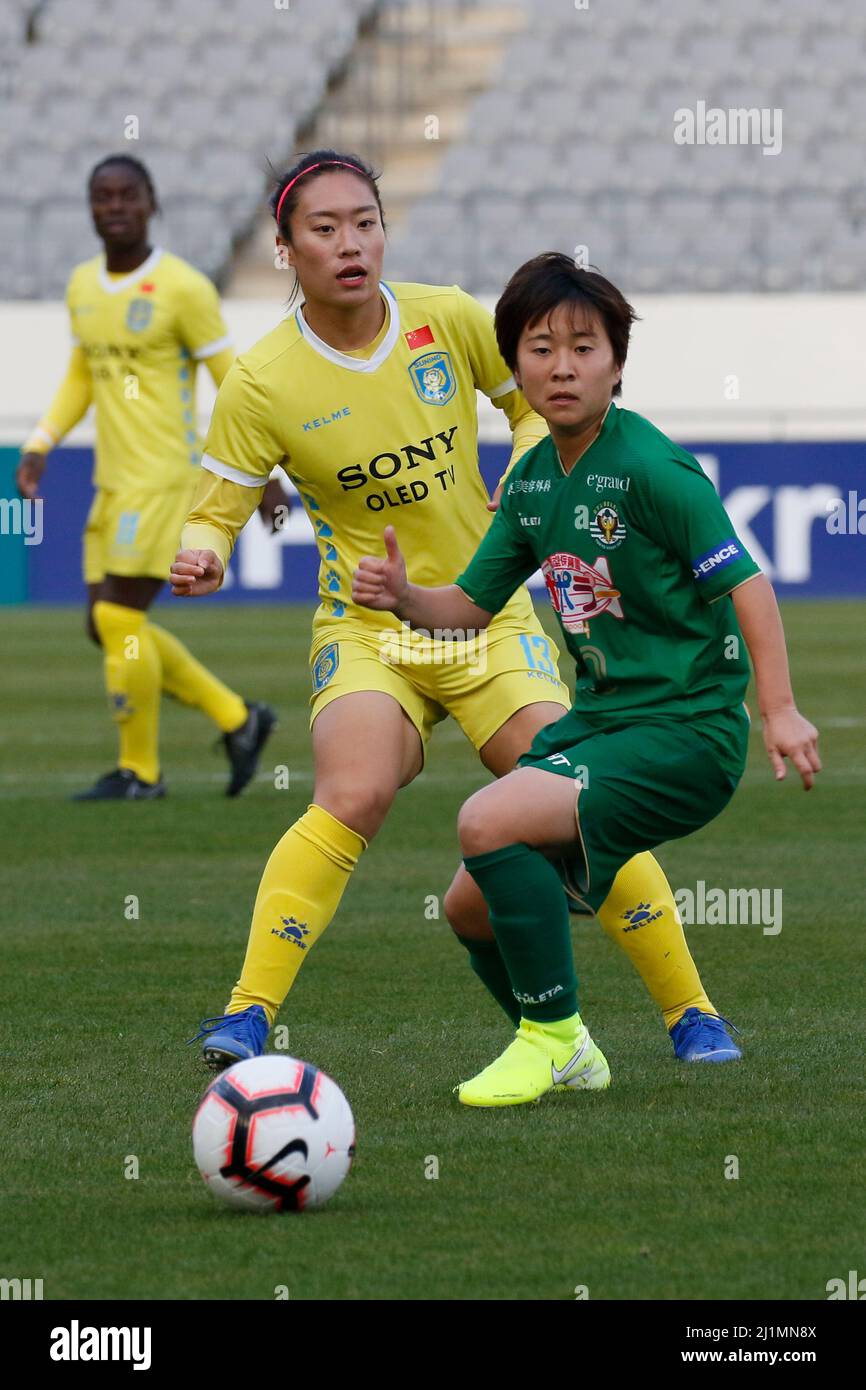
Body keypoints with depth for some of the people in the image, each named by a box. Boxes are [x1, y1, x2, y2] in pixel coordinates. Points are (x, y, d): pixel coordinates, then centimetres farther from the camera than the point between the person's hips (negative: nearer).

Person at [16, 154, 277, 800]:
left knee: (119, 618, -10)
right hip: (114, 482, 8)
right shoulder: (83, 286, 9)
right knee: (108, 626, 7)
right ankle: (237, 720, 19)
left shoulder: (184, 289, -11)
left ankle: (140, 771, 4)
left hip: (164, 479, -8)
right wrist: (42, 444, 11)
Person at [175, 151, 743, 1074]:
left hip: (490, 616, 2)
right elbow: (216, 510, -2)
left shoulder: (450, 322, -3)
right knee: (352, 796, -30)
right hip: (366, 632, -2)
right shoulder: (261, 384, -10)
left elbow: (535, 400, 15)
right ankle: (247, 1016, -25)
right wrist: (202, 557, -24)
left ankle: (691, 1014, 8)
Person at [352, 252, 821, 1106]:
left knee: (490, 823, -25)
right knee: (476, 904, 8)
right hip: (598, 718, 8)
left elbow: (744, 580, -17)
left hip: (686, 731, -8)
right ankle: (564, 1051, 34)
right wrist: (403, 600, -7)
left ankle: (551, 1036, -6)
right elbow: (472, 604, 14)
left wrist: (778, 709, -25)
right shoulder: (532, 478, 7)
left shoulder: (650, 469, -16)